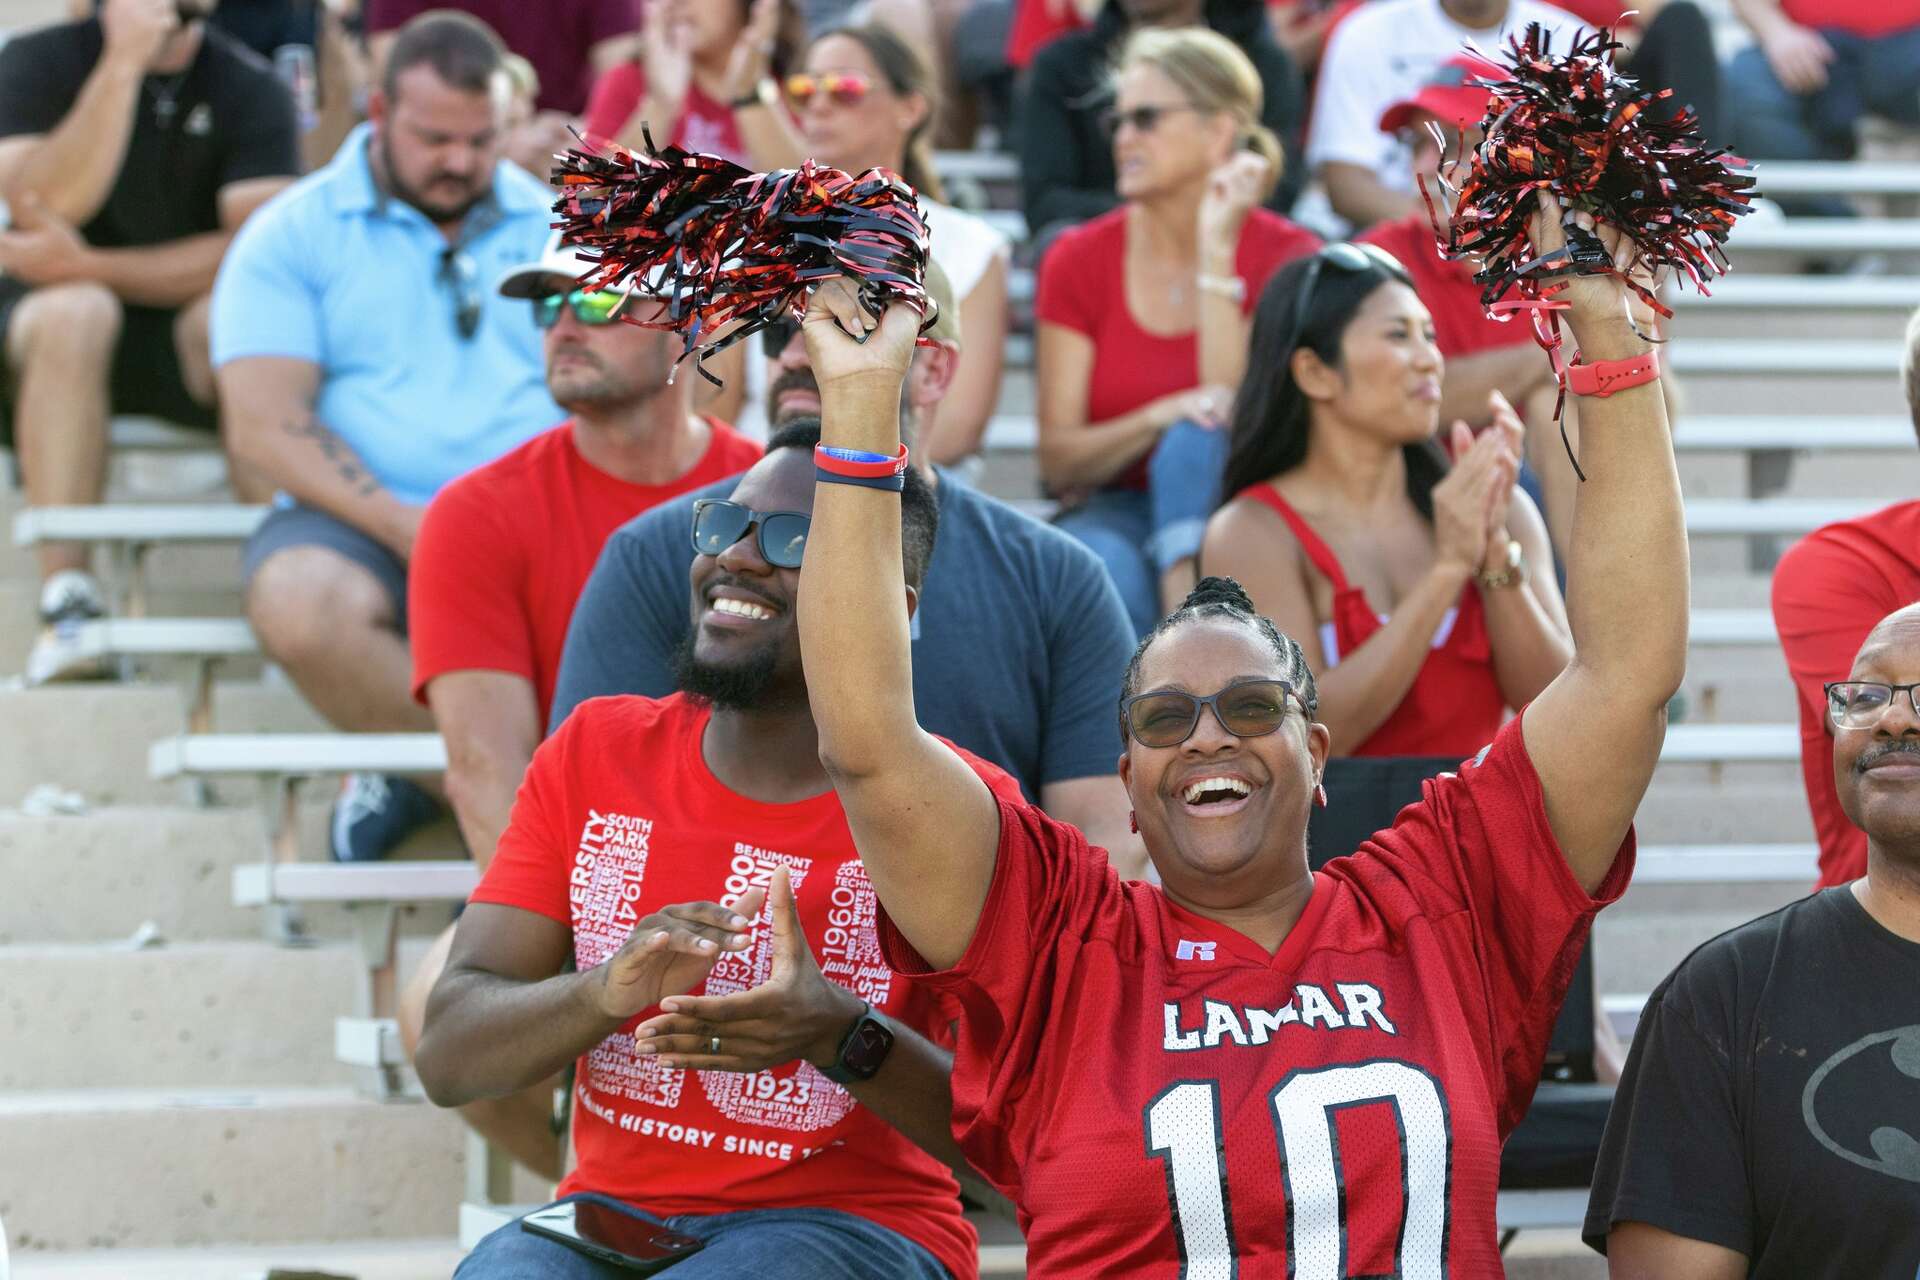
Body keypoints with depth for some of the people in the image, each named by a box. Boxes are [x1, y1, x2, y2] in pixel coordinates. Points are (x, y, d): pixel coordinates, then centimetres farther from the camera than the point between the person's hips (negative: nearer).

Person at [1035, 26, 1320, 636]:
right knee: (1106, 569, -35)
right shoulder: (1078, 260, 2)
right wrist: (1158, 416, -22)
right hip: (1113, 513, 1)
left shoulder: (1284, 255, -3)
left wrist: (1217, 249, -19)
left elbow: (1235, 417, -17)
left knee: (1198, 443, -34)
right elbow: (1058, 461, -2)